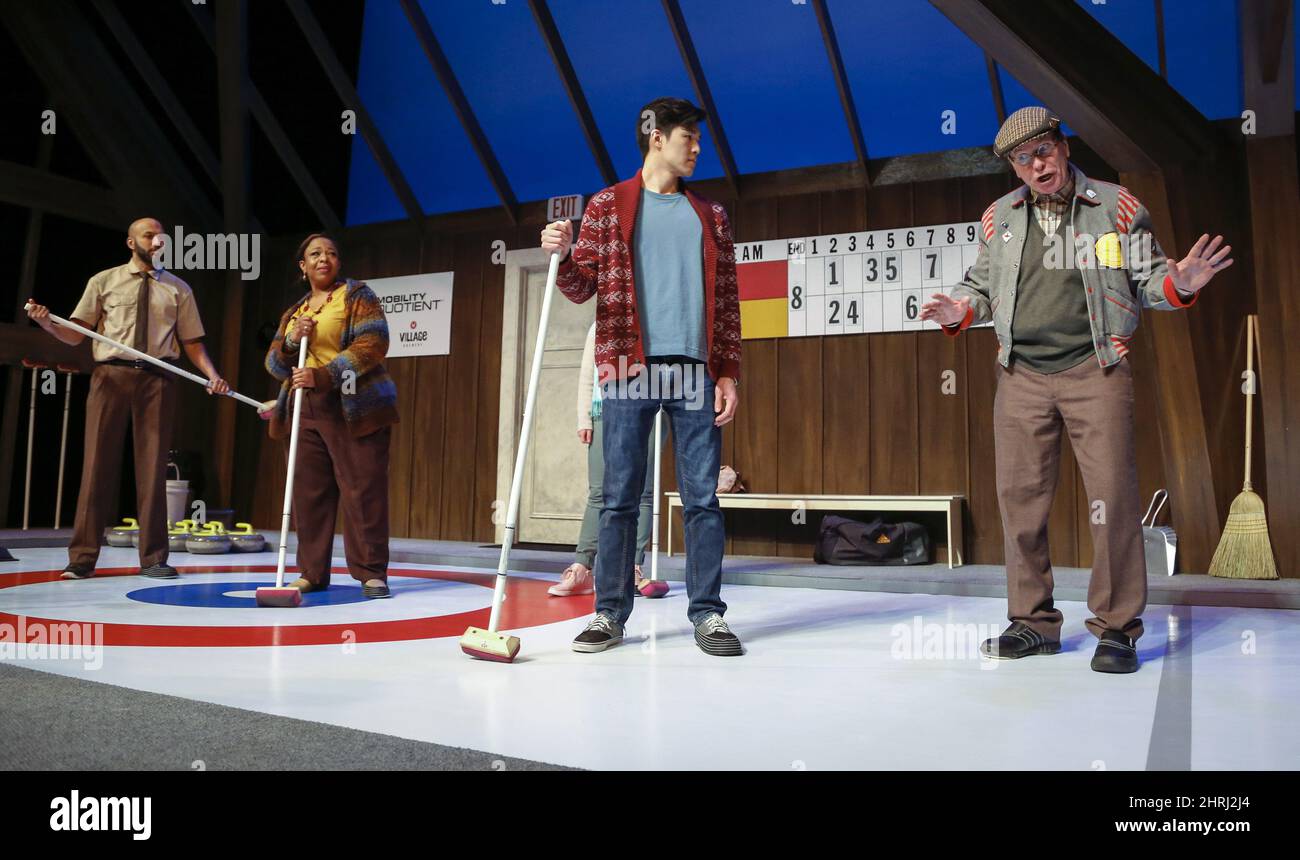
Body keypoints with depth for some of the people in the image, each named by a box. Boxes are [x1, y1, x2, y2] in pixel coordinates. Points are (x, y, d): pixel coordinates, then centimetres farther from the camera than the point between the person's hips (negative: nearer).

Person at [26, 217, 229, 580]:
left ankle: (153, 557, 6)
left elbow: (192, 343, 10)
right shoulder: (104, 281, 10)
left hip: (157, 379, 1)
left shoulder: (178, 289, 12)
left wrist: (212, 376, -6)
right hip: (111, 374, 0)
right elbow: (76, 335, 7)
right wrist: (47, 323, -13)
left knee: (153, 467, 2)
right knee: (99, 462, -1)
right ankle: (83, 556, 5)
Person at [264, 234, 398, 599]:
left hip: (354, 409, -6)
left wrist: (322, 375, -20)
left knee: (363, 491, -7)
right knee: (309, 493, 4)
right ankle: (312, 572, 12)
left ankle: (371, 572, -2)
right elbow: (273, 363, 16)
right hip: (306, 412, 6)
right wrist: (291, 342, -7)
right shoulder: (293, 313, 21)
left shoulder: (357, 295, 3)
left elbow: (373, 344, -12)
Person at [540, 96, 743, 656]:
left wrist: (728, 373, 4)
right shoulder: (608, 205, 10)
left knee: (702, 497, 1)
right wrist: (563, 257, -16)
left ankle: (707, 614, 8)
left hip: (696, 372, 2)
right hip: (629, 370, -2)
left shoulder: (710, 216, 17)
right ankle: (609, 613, 10)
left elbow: (726, 300, 13)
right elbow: (582, 287, 6)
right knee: (619, 496, 1)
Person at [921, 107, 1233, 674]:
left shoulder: (1117, 207, 6)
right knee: (1020, 498, 2)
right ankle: (1033, 621, 15)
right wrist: (959, 311, -3)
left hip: (1095, 370, -2)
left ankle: (1117, 627, 7)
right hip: (1021, 375, 3)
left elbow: (1147, 281, 6)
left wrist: (1180, 286, -15)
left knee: (1112, 496, -6)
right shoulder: (998, 217, 13)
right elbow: (981, 286, 18)